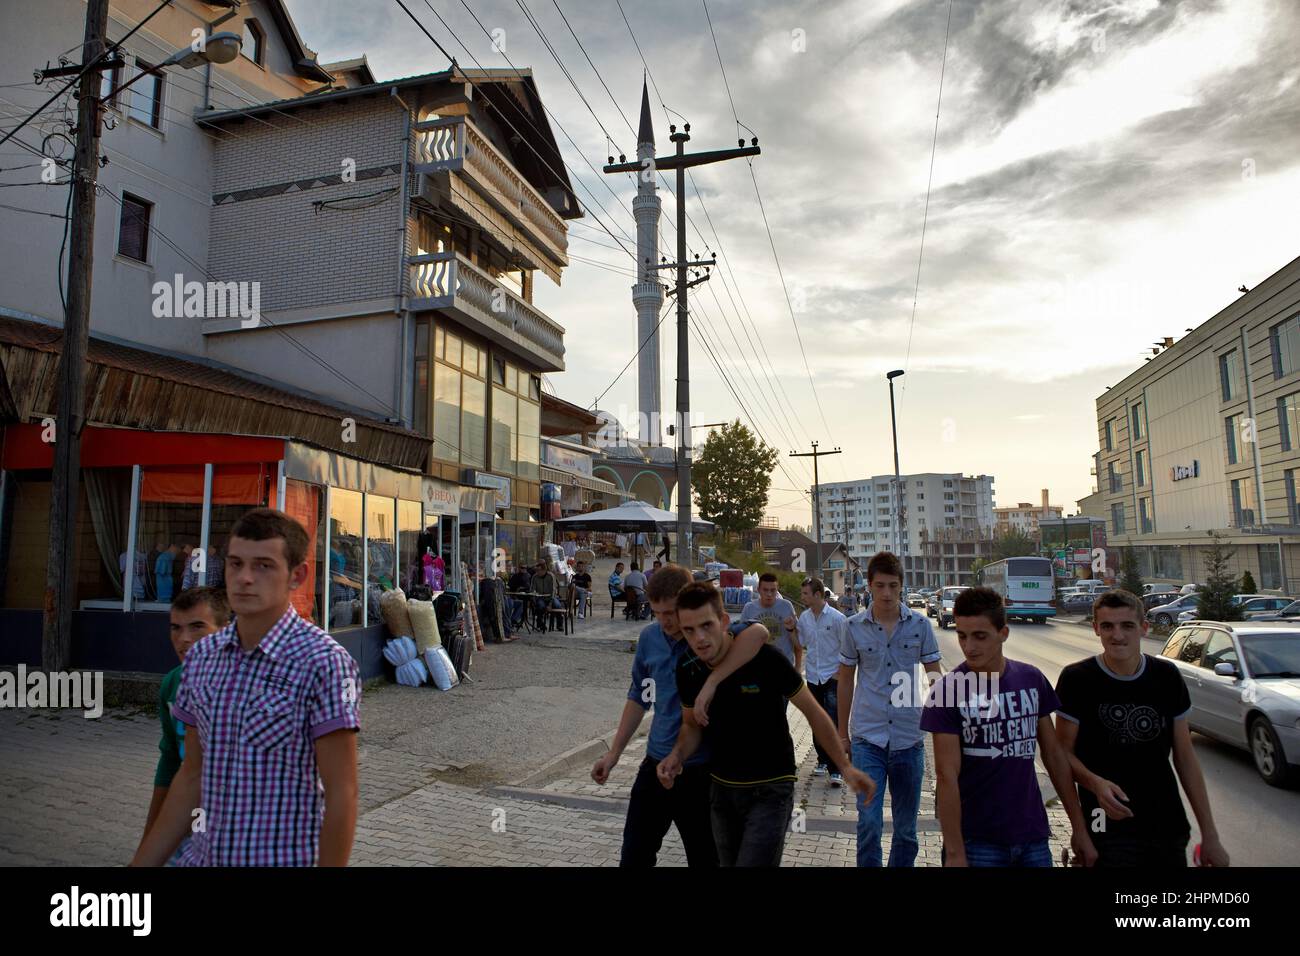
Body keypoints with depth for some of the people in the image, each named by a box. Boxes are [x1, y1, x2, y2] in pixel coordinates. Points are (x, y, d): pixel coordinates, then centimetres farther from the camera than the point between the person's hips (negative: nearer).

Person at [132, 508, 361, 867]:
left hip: (282, 857, -5)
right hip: (202, 856, 6)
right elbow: (191, 776, 10)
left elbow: (341, 794, -17)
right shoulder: (201, 656, 1)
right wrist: (142, 862, 10)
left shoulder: (324, 663, -20)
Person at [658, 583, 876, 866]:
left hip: (770, 790, -5)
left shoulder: (765, 658, -23)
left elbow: (813, 711, -10)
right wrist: (678, 755, -12)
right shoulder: (687, 669, -9)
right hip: (721, 789, 5)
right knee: (729, 863, 20)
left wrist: (845, 766, -9)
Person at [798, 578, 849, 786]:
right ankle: (822, 760, 28)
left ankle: (836, 769, -5)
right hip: (813, 676, 5)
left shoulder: (837, 618, -10)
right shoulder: (804, 617, 4)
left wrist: (841, 672, -9)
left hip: (832, 677, -5)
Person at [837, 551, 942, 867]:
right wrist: (843, 731, 10)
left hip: (909, 738, 1)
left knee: (906, 825, 15)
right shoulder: (855, 627, -3)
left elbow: (935, 679, 5)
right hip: (867, 738, -1)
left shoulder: (920, 625, -3)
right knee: (869, 823, -5)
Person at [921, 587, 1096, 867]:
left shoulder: (1032, 679, -1)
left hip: (1033, 836, 4)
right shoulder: (947, 691, -14)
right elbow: (947, 775, -15)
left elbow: (1054, 753, 7)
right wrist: (955, 853, -17)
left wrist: (1079, 827, 8)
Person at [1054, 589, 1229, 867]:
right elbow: (1064, 752, -6)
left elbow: (1185, 756, 6)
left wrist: (1209, 833, 6)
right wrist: (1095, 783, -26)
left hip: (1169, 827, 4)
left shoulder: (1167, 677, 1)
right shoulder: (1077, 679, -10)